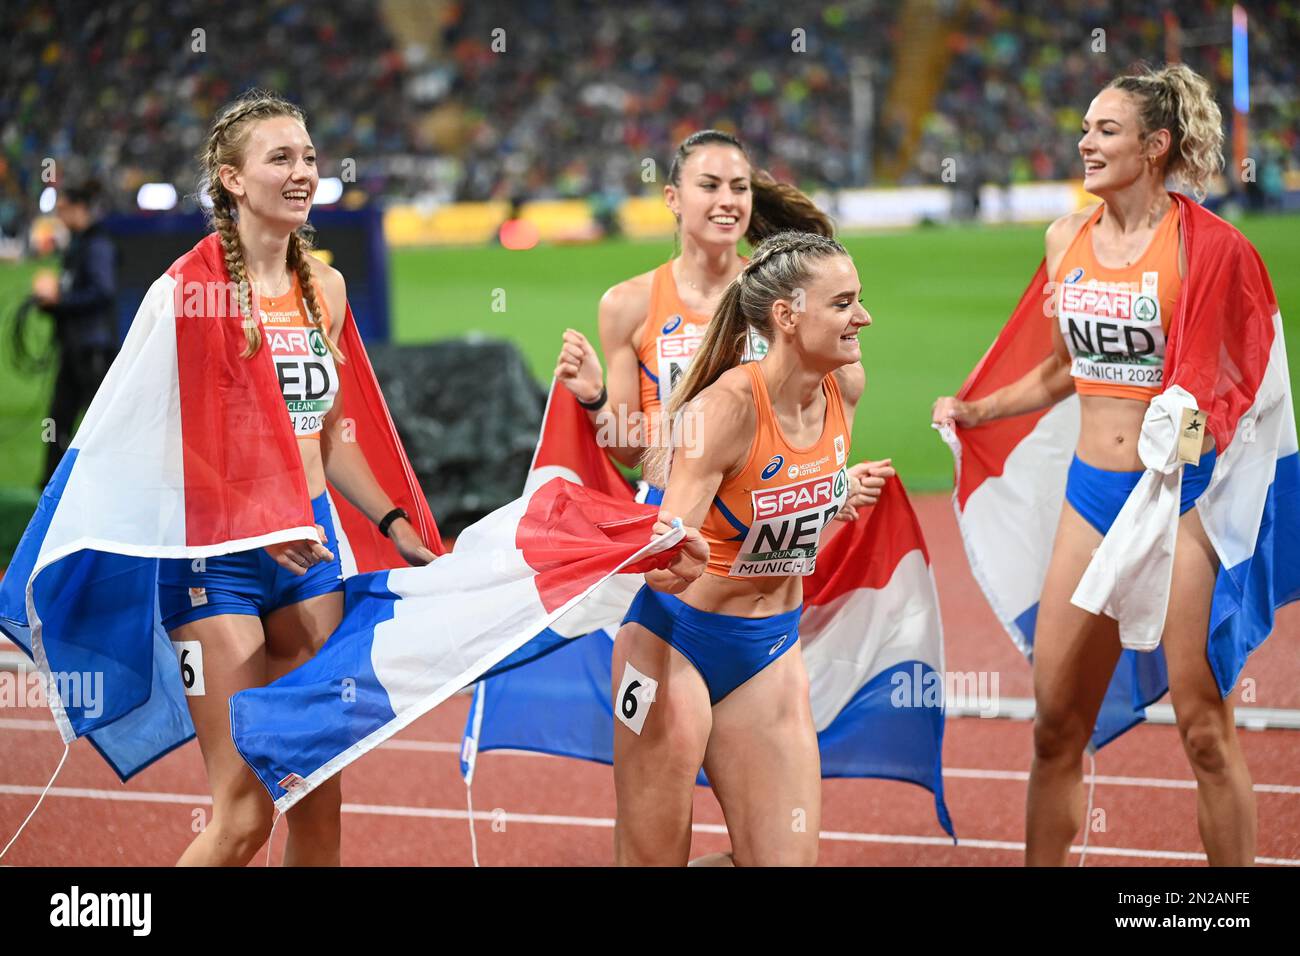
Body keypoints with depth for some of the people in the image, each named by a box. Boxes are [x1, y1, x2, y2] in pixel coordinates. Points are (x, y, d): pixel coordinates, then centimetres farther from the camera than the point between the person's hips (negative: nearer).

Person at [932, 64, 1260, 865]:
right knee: (1057, 726, 8)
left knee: (1206, 729, -2)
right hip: (1092, 493, 6)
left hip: (1181, 495, -6)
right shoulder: (1067, 239, 7)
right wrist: (974, 412, 15)